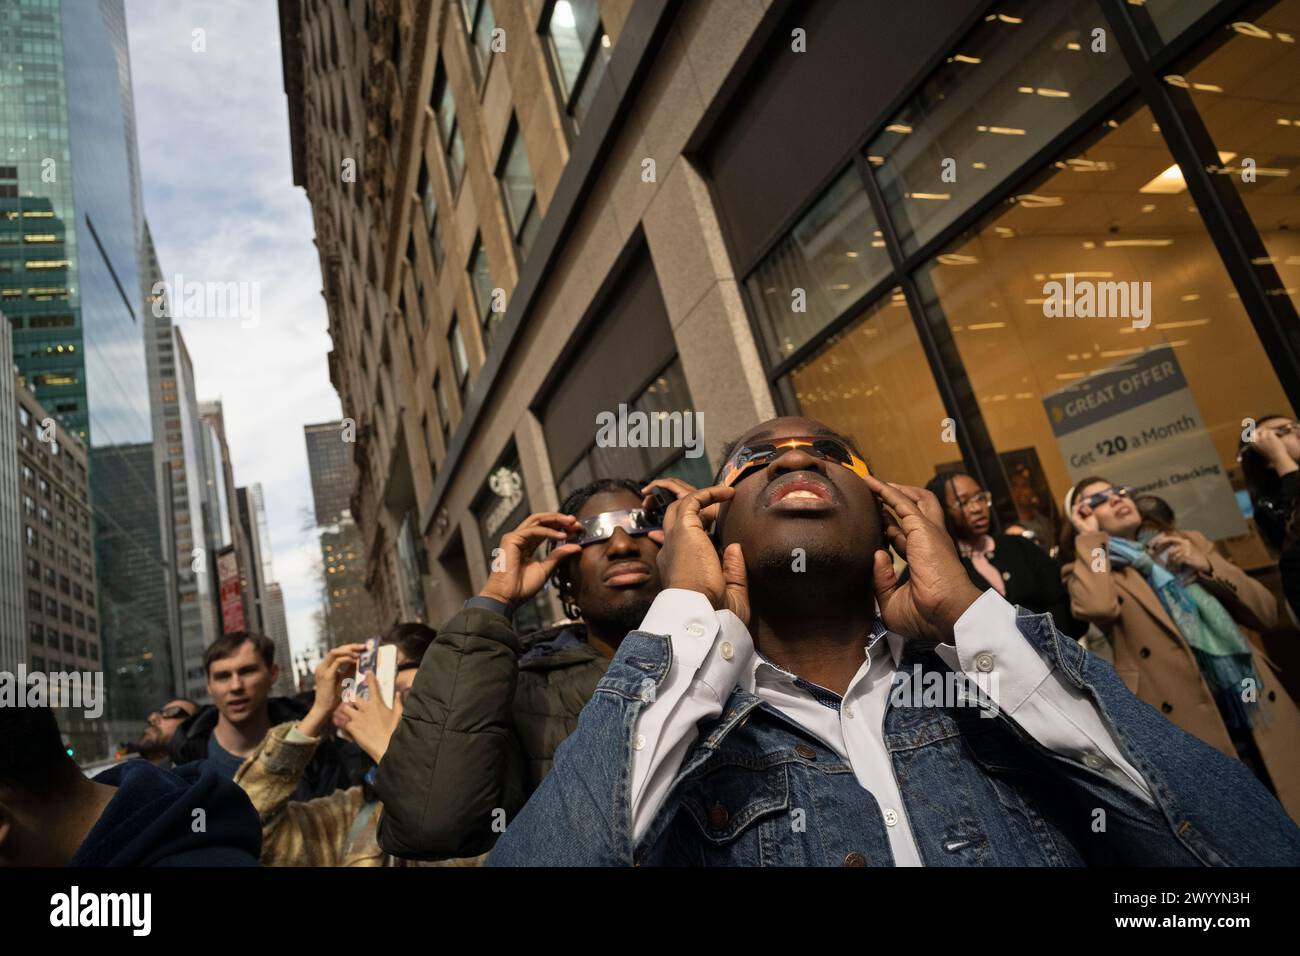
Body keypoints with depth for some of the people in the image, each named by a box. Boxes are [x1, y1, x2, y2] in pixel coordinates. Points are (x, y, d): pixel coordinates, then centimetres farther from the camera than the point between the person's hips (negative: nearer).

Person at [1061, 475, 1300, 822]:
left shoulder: (1191, 542, 13)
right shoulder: (1089, 570, 0)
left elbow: (1266, 612, 10)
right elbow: (1097, 608, -26)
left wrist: (1207, 567, -6)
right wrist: (1091, 538, -11)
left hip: (1259, 713, 4)